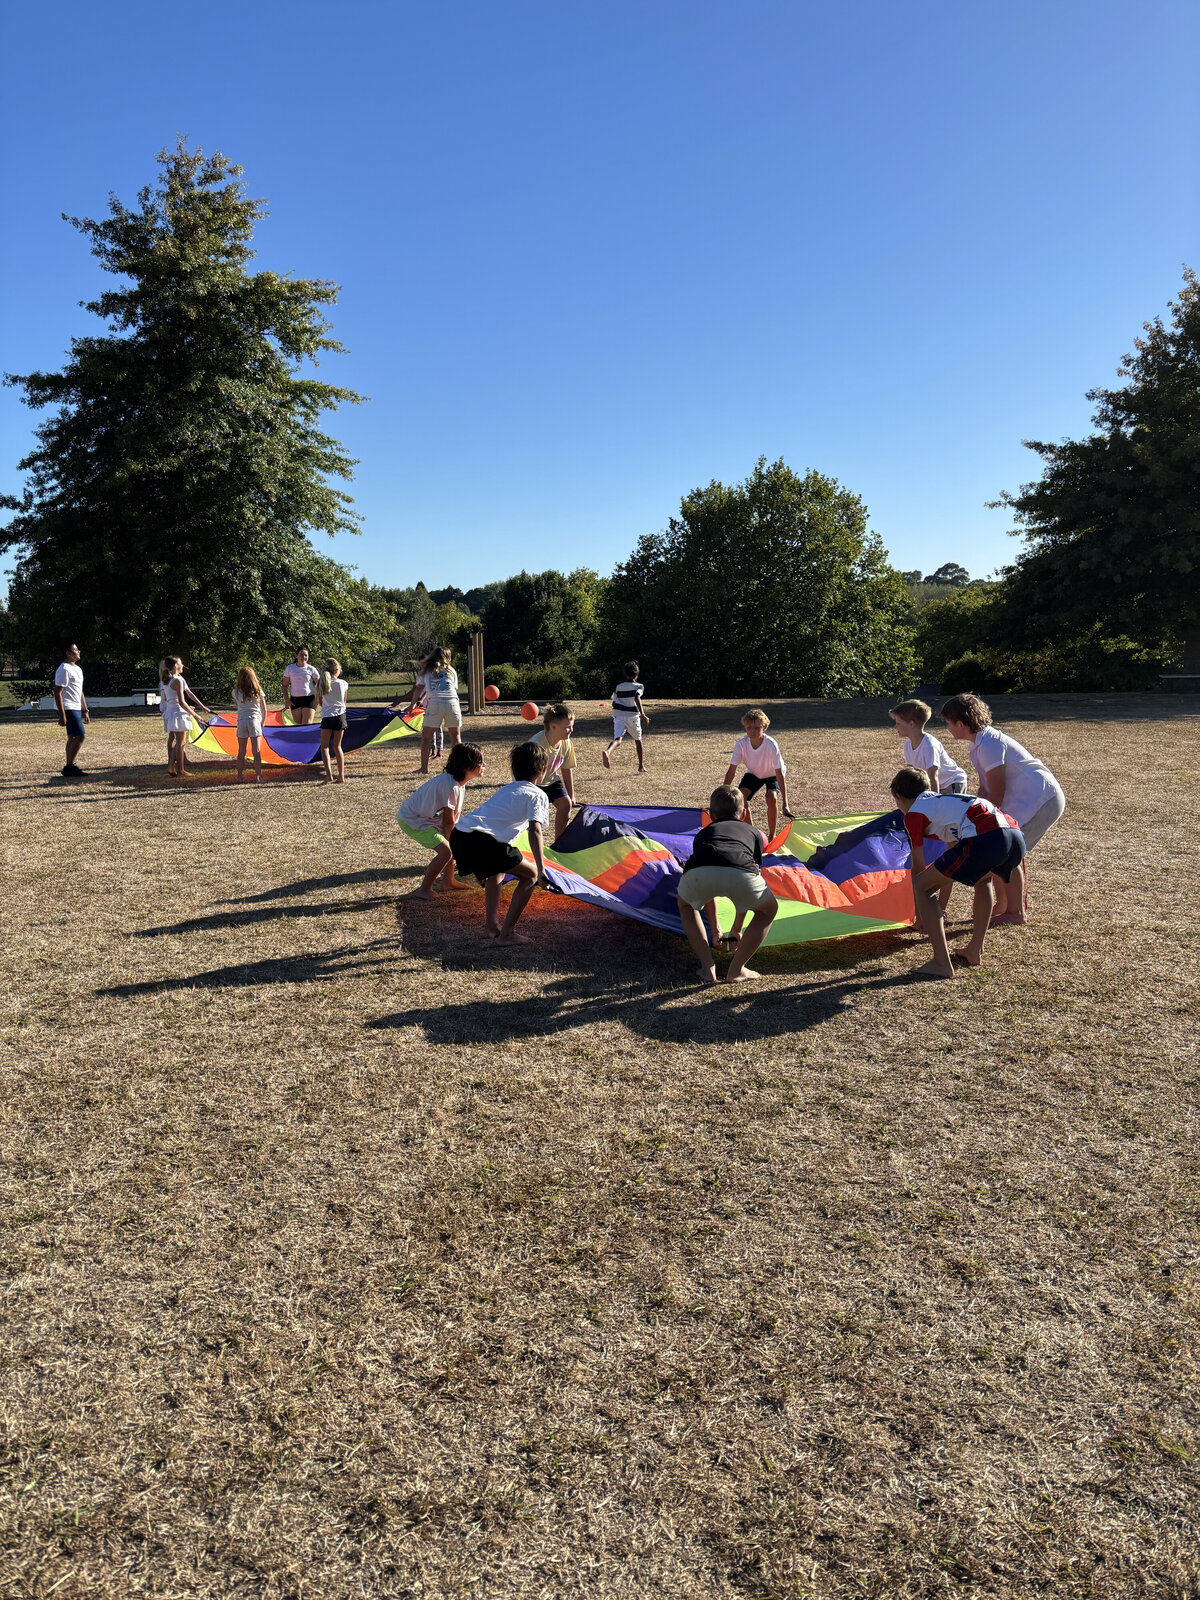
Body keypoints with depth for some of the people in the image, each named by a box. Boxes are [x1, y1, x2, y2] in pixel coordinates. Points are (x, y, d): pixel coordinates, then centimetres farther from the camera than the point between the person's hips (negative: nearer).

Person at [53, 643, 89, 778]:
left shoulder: (77, 669, 17)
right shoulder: (64, 670, -14)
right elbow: (57, 693, -18)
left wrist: (85, 710, 23)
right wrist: (62, 715, -22)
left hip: (76, 708, 10)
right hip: (68, 709, -10)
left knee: (73, 737, 11)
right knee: (81, 735, -15)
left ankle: (70, 767, 16)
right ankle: (69, 767, -11)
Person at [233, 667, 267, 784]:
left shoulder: (236, 691, 2)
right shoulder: (258, 691, 1)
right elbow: (264, 710, 6)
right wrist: (262, 722, 16)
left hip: (241, 721, 1)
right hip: (255, 721, -1)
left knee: (241, 752, 8)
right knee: (256, 751, 1)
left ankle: (239, 776, 10)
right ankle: (258, 776, -1)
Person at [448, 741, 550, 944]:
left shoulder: (506, 789, 32)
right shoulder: (537, 795, 10)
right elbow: (534, 831, -7)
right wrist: (541, 869, -13)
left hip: (458, 835, 8)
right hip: (483, 841, -8)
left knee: (496, 870, 35)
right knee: (530, 876, 10)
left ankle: (491, 923, 27)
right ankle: (507, 933, 5)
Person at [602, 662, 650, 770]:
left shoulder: (618, 687, 11)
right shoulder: (638, 686, -1)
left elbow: (614, 703, 16)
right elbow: (637, 699, -20)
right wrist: (642, 714, -29)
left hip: (618, 716, 2)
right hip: (632, 716, -2)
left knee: (617, 738, -14)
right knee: (638, 740, 18)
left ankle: (607, 751, -48)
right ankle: (641, 765, 27)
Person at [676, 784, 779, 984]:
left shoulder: (703, 833, 40)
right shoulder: (753, 832, 38)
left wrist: (715, 929, 60)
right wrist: (736, 929, 56)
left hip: (698, 874, 1)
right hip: (740, 875, -1)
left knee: (686, 906, 37)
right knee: (769, 909, 31)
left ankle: (708, 968, 26)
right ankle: (736, 970, 25)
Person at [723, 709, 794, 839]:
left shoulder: (771, 745, -35)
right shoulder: (741, 744, -27)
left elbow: (780, 775, -35)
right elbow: (731, 772, -22)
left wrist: (785, 804, -40)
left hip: (772, 774, -3)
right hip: (753, 773, 3)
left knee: (771, 798, -29)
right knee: (740, 796, -20)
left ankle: (771, 835, -10)